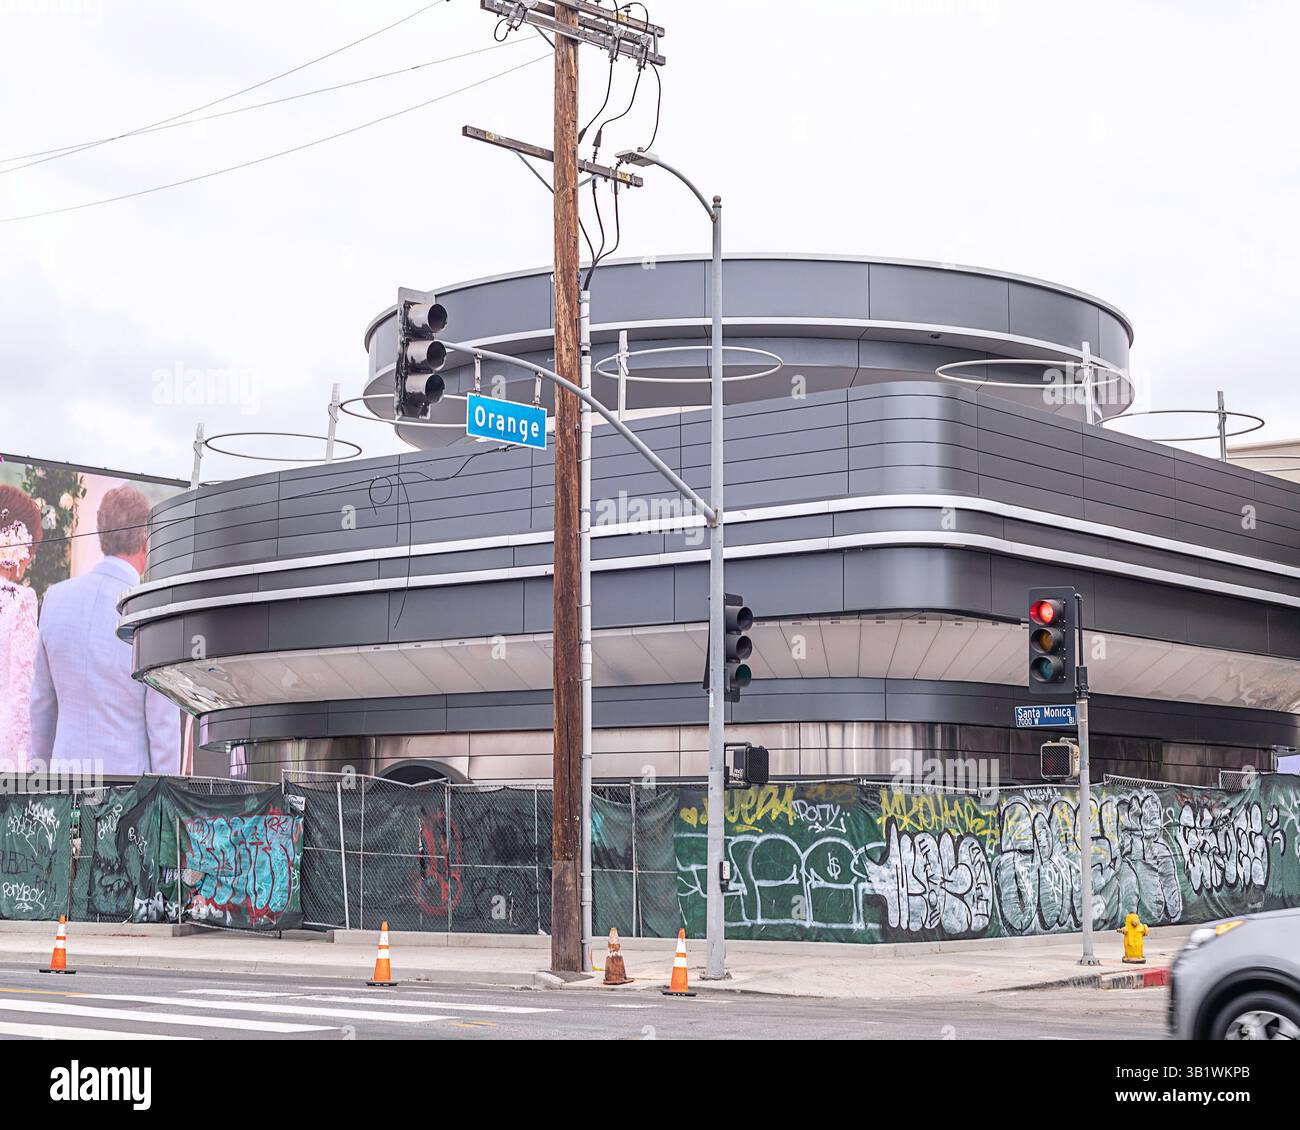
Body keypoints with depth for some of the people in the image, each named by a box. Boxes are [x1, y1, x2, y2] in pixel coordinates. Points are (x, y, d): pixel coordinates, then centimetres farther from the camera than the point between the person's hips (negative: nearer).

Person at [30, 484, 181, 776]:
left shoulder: (56, 598, -1)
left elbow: (42, 700, 10)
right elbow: (164, 725, -13)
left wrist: (41, 767, 22)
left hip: (68, 766, 5)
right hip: (127, 776, -5)